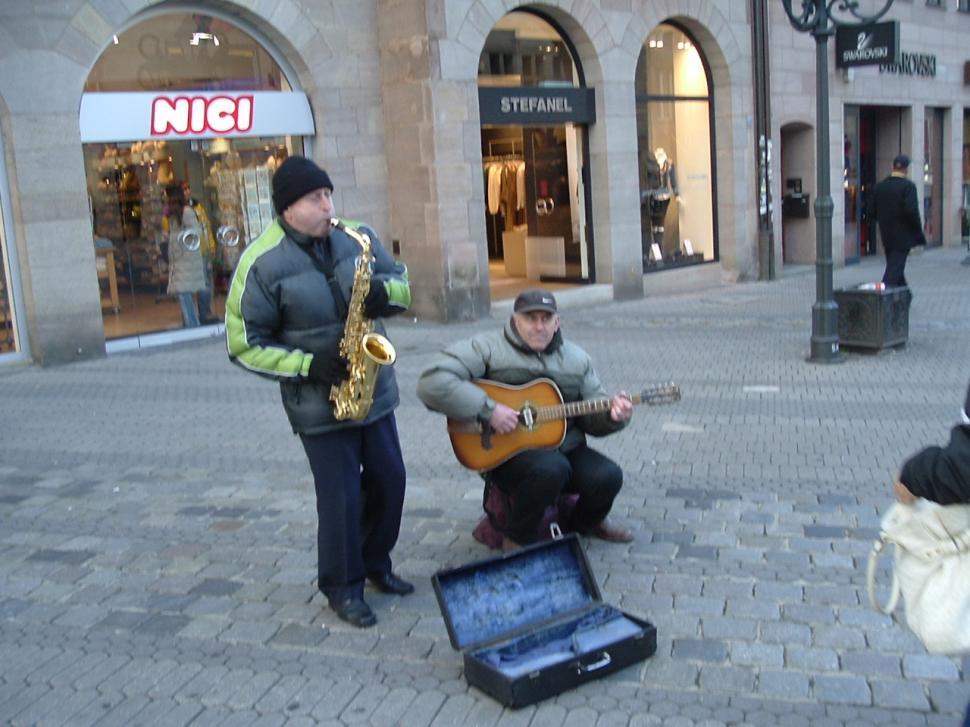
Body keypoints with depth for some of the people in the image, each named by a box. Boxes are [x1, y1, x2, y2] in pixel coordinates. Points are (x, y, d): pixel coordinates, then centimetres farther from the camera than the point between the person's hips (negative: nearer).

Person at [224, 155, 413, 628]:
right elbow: (244, 344, -11)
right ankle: (342, 588, 22)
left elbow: (402, 282, 11)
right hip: (319, 403, -5)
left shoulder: (356, 236, 3)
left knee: (389, 481, 13)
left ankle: (375, 565, 36)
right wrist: (308, 365, -21)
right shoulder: (261, 262, -13)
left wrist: (384, 291, -14)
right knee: (341, 497, 0)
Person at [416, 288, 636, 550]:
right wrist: (488, 410, -25)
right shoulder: (487, 348, -8)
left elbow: (592, 414, 13)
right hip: (506, 453, -5)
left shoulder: (577, 358, 10)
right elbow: (431, 384, -20)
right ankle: (516, 539, -8)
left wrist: (612, 415, -12)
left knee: (608, 476, -19)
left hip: (566, 447, 6)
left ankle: (587, 521, 18)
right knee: (551, 468, -35)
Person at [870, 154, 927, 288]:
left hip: (886, 235, 6)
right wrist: (918, 231, -10)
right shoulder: (908, 186, -13)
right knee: (896, 267, -4)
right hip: (903, 235, -6)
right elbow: (911, 210, -21)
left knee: (893, 265, 17)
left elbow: (873, 212, 4)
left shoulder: (880, 186, 4)